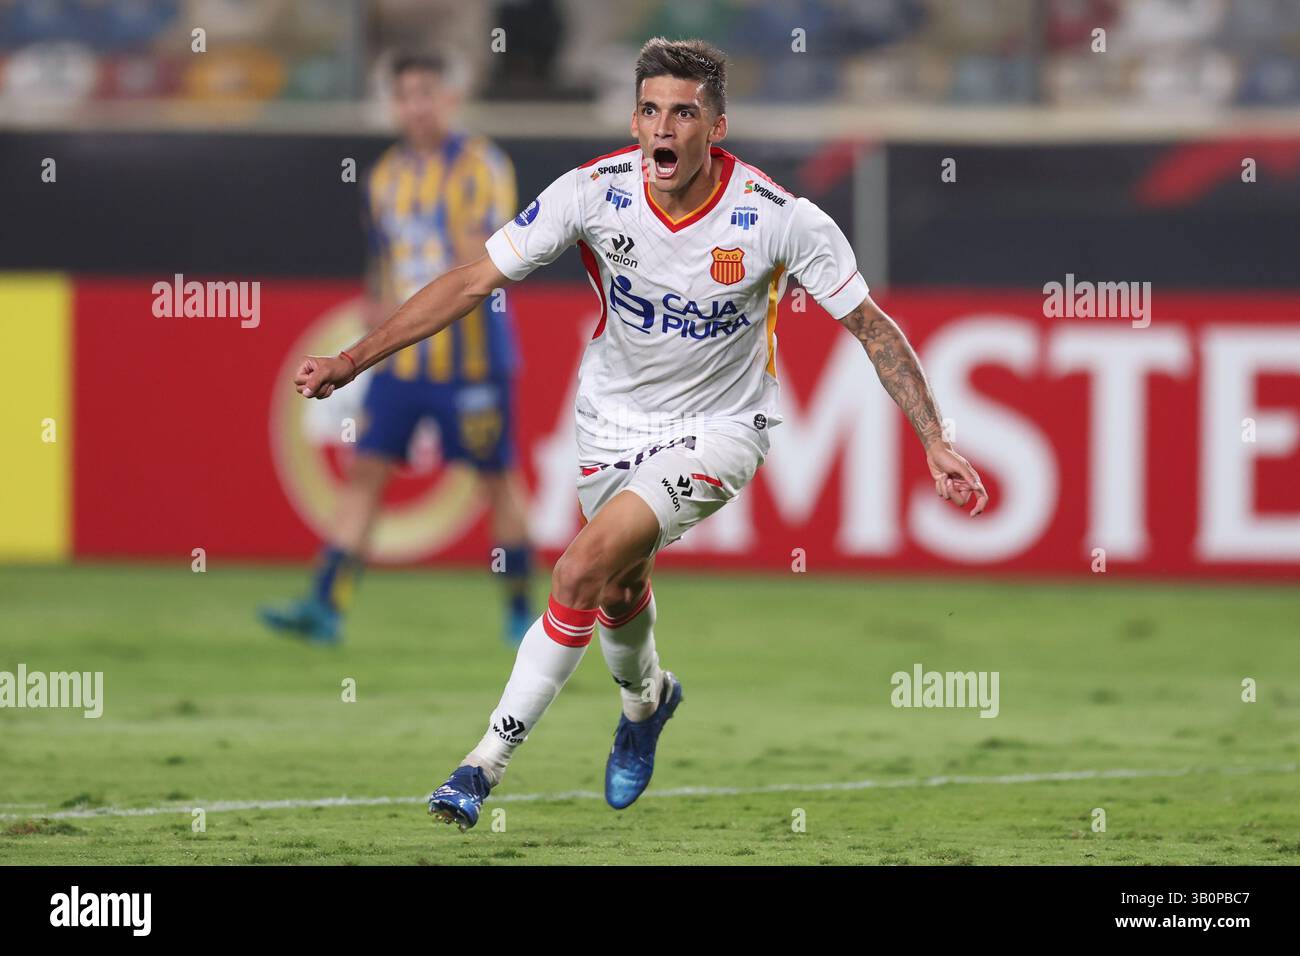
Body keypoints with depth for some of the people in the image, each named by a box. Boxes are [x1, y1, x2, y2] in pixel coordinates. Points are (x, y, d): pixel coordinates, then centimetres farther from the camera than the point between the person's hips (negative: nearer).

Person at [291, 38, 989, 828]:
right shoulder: (597, 192, -19)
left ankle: (490, 760, -13)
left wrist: (935, 443, -14)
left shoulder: (778, 218, -23)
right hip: (614, 420, 4)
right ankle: (645, 699, 56)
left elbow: (871, 325, -11)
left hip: (717, 428, -4)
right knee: (617, 595, 19)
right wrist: (351, 361, -17)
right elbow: (474, 282, -13)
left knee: (585, 568, -22)